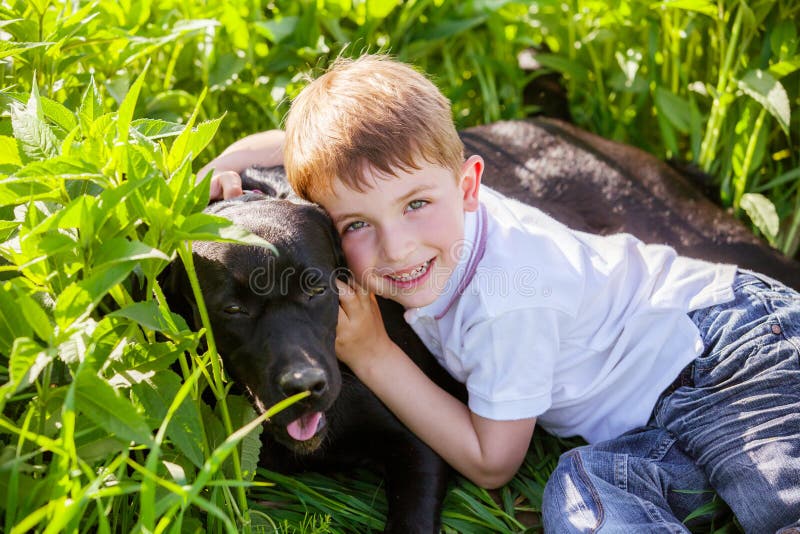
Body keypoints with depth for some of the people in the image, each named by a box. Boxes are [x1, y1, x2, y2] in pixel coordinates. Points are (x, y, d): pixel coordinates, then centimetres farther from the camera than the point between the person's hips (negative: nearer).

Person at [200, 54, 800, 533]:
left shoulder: (505, 300, -32)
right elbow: (305, 139, 12)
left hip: (726, 345, -7)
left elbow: (491, 464, -19)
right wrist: (232, 158, -5)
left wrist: (372, 356, -22)